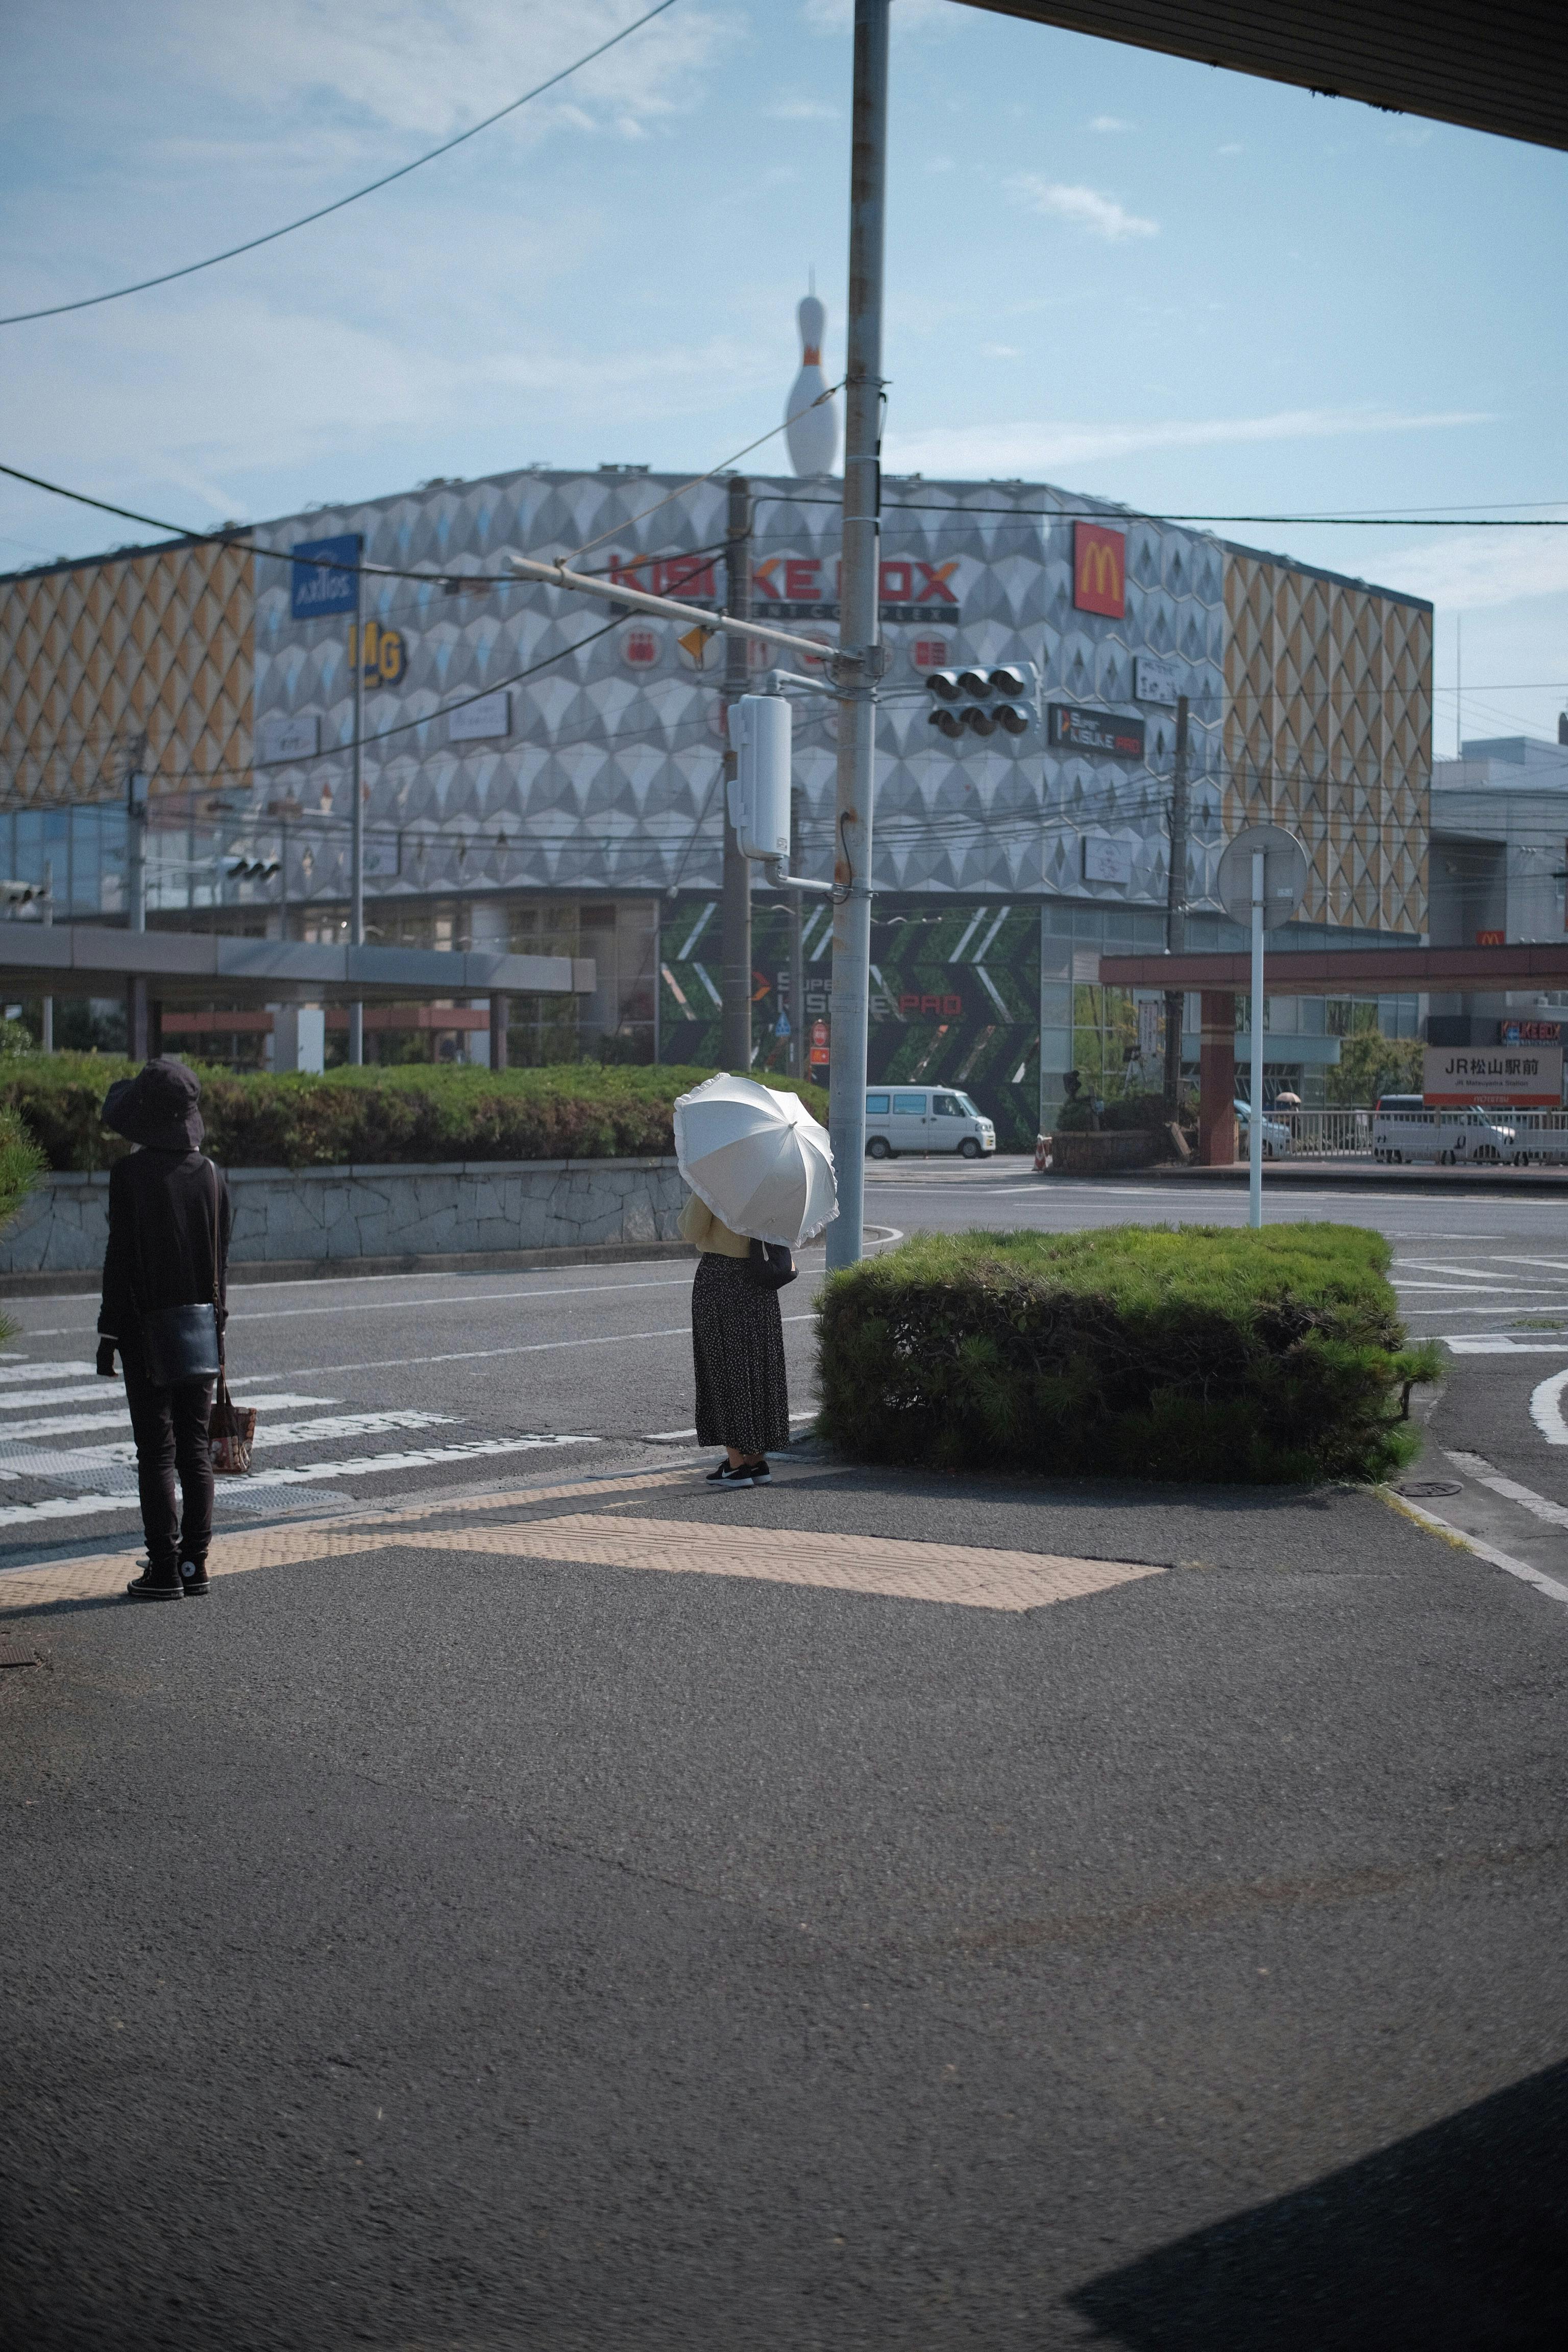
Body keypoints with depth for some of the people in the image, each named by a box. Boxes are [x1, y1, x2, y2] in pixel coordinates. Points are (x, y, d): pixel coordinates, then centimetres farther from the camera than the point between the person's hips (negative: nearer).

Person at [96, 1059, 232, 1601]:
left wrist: (108, 1333, -7)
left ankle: (165, 1570, 1)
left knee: (156, 1451, -1)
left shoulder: (130, 1174, -13)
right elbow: (221, 1257, 8)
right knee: (195, 1447, 10)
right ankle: (194, 1562, 12)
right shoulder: (210, 1172, 3)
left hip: (146, 1328, -5)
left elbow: (121, 1256, -13)